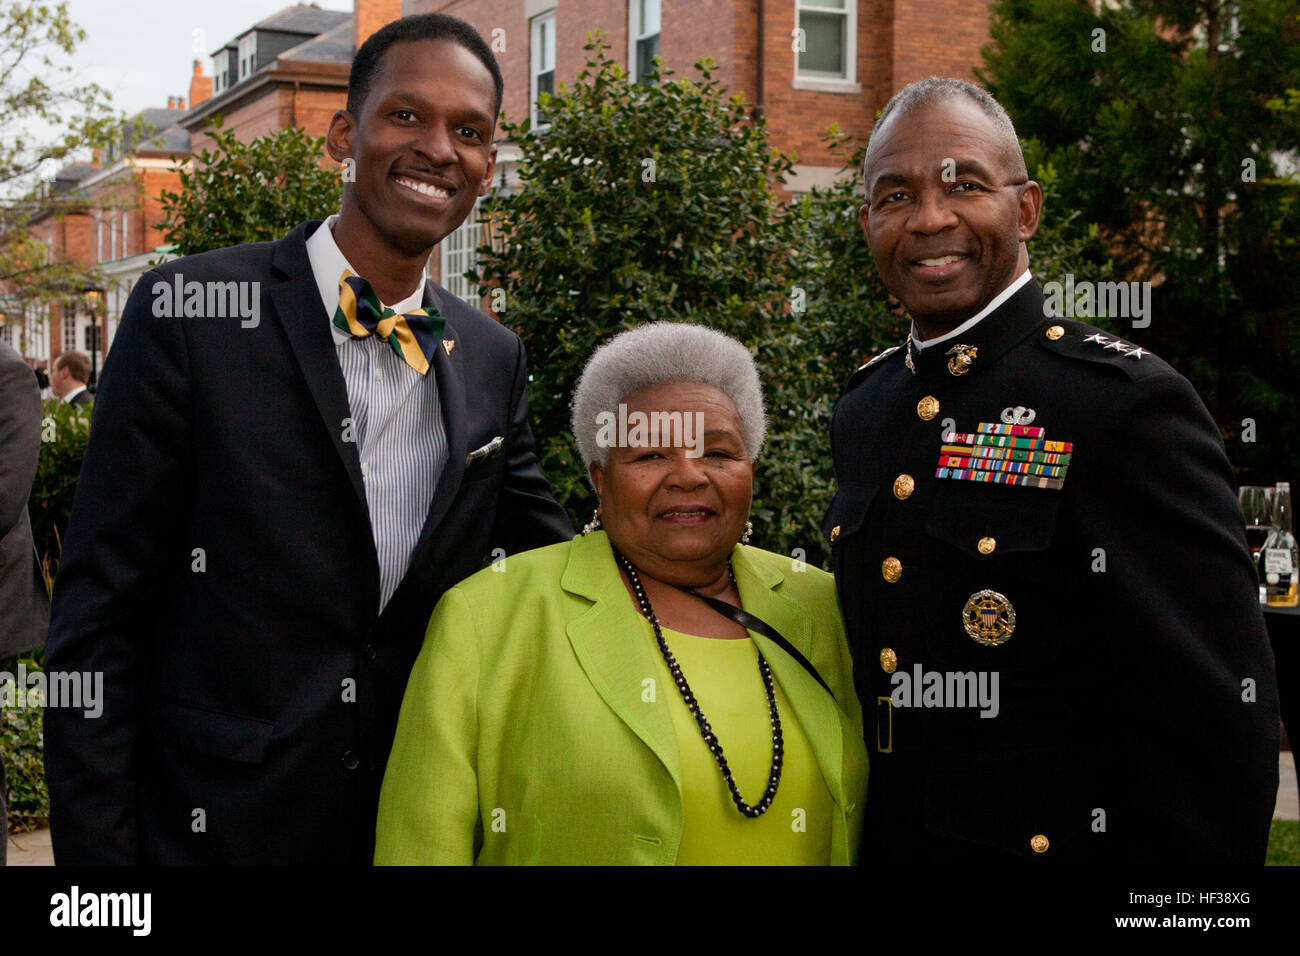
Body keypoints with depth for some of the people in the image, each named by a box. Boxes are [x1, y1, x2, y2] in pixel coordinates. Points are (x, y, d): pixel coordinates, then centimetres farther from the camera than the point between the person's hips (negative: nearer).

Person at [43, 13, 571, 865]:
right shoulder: (190, 312, -10)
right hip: (218, 823, -4)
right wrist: (97, 848, -12)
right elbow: (99, 612, -10)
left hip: (421, 822, 4)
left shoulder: (494, 359, 4)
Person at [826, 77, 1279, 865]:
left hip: (1058, 843, -6)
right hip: (886, 843, 6)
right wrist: (864, 840, 10)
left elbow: (1217, 729, -18)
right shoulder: (860, 412, 5)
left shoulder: (1131, 404, -16)